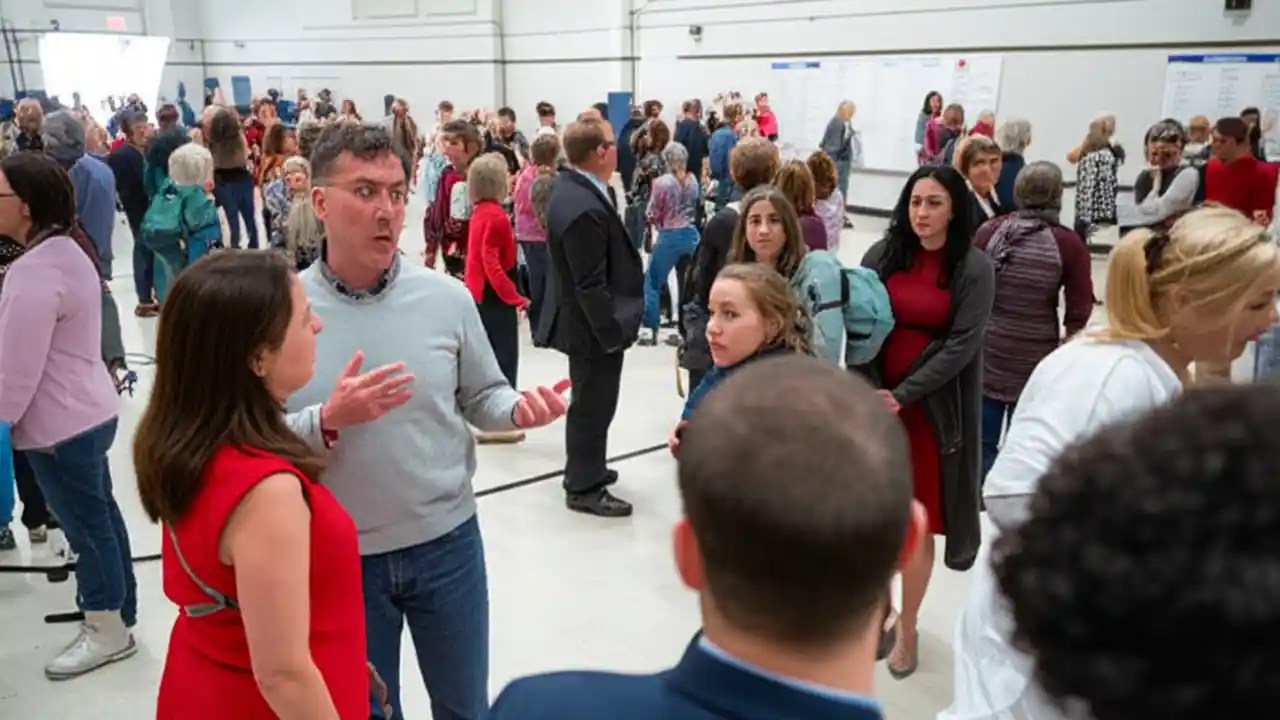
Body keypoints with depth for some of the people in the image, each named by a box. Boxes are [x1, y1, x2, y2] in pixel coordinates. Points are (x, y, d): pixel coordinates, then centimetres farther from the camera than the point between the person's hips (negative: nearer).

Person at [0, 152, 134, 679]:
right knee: (100, 517, 20)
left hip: (60, 424, -10)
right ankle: (119, 611, 35)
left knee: (86, 526, 6)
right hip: (88, 411, 10)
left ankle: (108, 631, 23)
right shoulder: (67, 249, 6)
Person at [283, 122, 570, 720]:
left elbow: (481, 398, 2)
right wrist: (328, 420, -28)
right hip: (340, 556, -1)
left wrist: (519, 410, -19)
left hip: (446, 542, 1)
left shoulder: (447, 298, -6)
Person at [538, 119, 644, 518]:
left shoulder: (569, 187, 4)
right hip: (593, 325, -10)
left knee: (589, 401, 24)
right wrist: (613, 330, -19)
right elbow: (591, 285, -27)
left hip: (585, 320, 10)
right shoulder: (586, 209, -29)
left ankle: (584, 469, 40)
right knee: (593, 405, 4)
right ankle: (585, 487, 19)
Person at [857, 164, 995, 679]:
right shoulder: (882, 254, 1)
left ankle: (907, 628, 22)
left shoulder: (974, 269, -6)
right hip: (875, 400, 2)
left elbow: (962, 345, -11)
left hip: (932, 410, -2)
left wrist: (903, 396, -16)